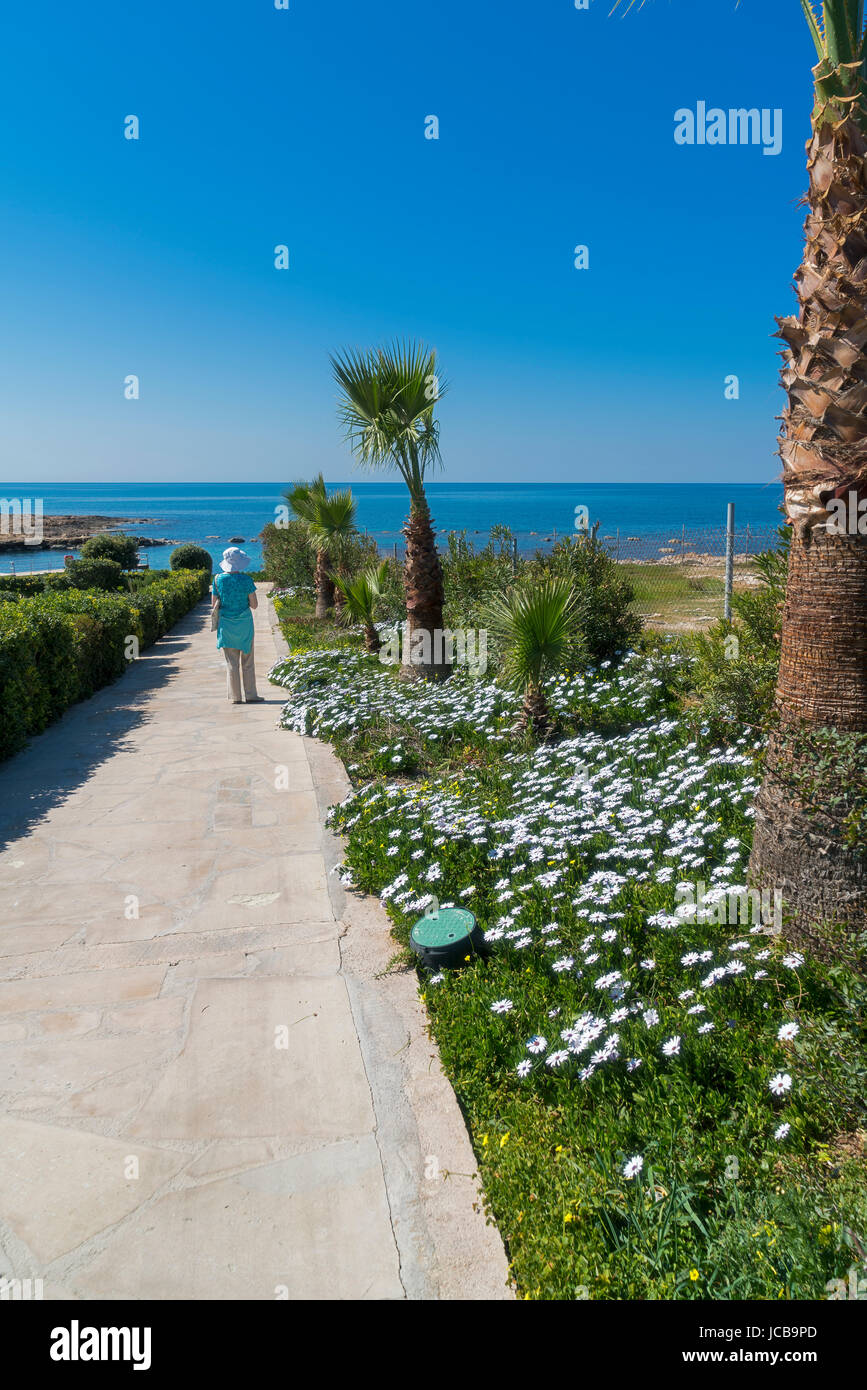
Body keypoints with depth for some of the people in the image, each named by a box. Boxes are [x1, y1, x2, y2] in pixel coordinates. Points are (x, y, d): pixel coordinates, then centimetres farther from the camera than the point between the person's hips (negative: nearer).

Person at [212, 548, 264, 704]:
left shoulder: (218, 579, -6)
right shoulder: (246, 580, -11)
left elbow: (214, 605, -1)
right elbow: (254, 604, -6)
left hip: (226, 623, 1)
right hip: (244, 623, -1)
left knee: (231, 662, 8)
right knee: (247, 662, 9)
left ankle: (235, 696, 8)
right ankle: (250, 695, 12)